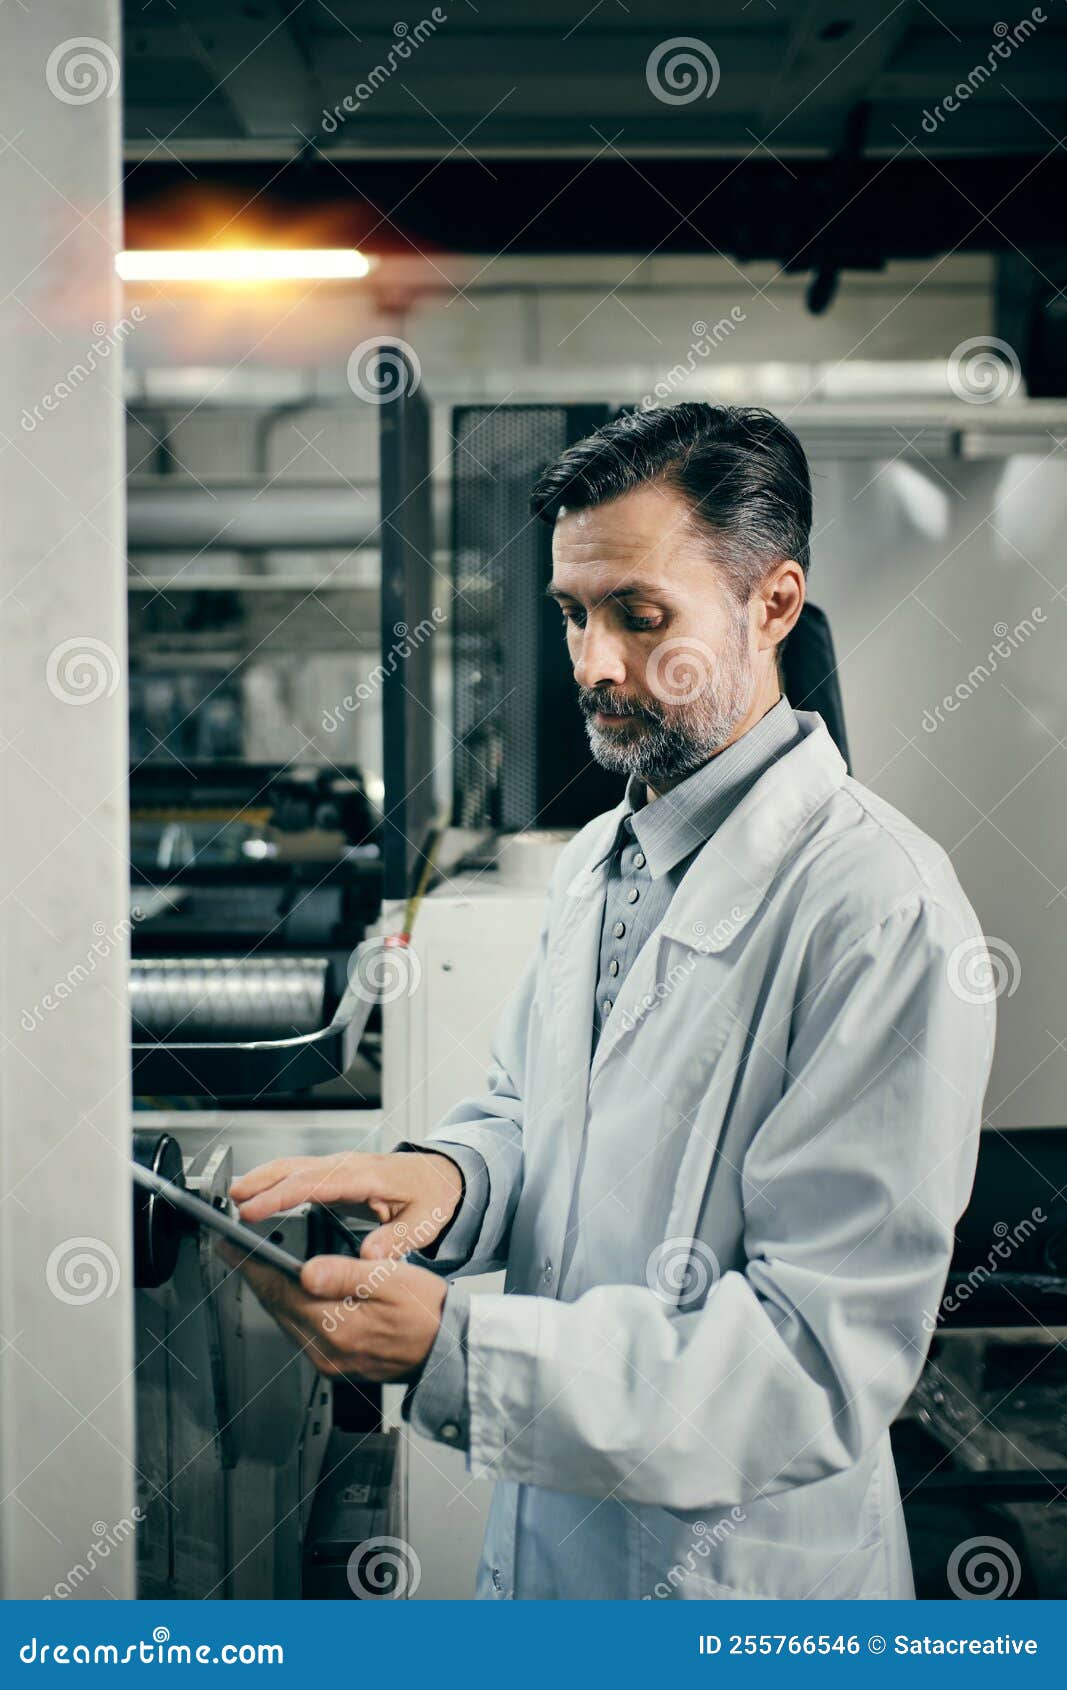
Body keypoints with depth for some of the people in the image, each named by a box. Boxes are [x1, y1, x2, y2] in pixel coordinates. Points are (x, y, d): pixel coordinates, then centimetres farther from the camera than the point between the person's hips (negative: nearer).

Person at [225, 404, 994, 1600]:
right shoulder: (593, 862, 5)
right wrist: (450, 1175, -10)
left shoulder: (882, 912, -24)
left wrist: (453, 1348, -32)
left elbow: (826, 1364, -26)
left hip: (733, 1569, -7)